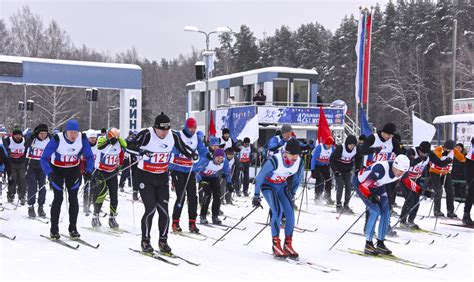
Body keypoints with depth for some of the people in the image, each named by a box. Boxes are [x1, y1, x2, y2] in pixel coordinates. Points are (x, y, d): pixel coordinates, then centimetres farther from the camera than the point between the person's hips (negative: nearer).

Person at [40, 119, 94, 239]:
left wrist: (88, 171, -24)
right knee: (58, 198, -9)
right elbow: (44, 159, -26)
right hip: (57, 169, -2)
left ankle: (73, 228, 10)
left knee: (73, 198, -2)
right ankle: (54, 229, 3)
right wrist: (49, 173, -42)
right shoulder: (57, 139, -27)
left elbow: (89, 157, -8)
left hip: (73, 170, 3)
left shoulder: (82, 138, -18)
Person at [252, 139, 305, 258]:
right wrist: (256, 195, -15)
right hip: (268, 185, -5)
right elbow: (260, 176, -20)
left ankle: (288, 245, 3)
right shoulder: (274, 161, -32)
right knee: (277, 211, -23)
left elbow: (297, 179, 5)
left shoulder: (299, 163, -17)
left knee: (290, 212, -9)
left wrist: (292, 193, 12)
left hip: (282, 186, 5)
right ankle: (276, 244, -14)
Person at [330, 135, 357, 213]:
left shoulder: (356, 149, -11)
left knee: (349, 188, 1)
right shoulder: (340, 148, -24)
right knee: (340, 187, -11)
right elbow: (332, 159, -17)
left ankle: (346, 205, 12)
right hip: (338, 171, -4)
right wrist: (335, 171, -21)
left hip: (347, 171, 5)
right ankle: (338, 205, -2)